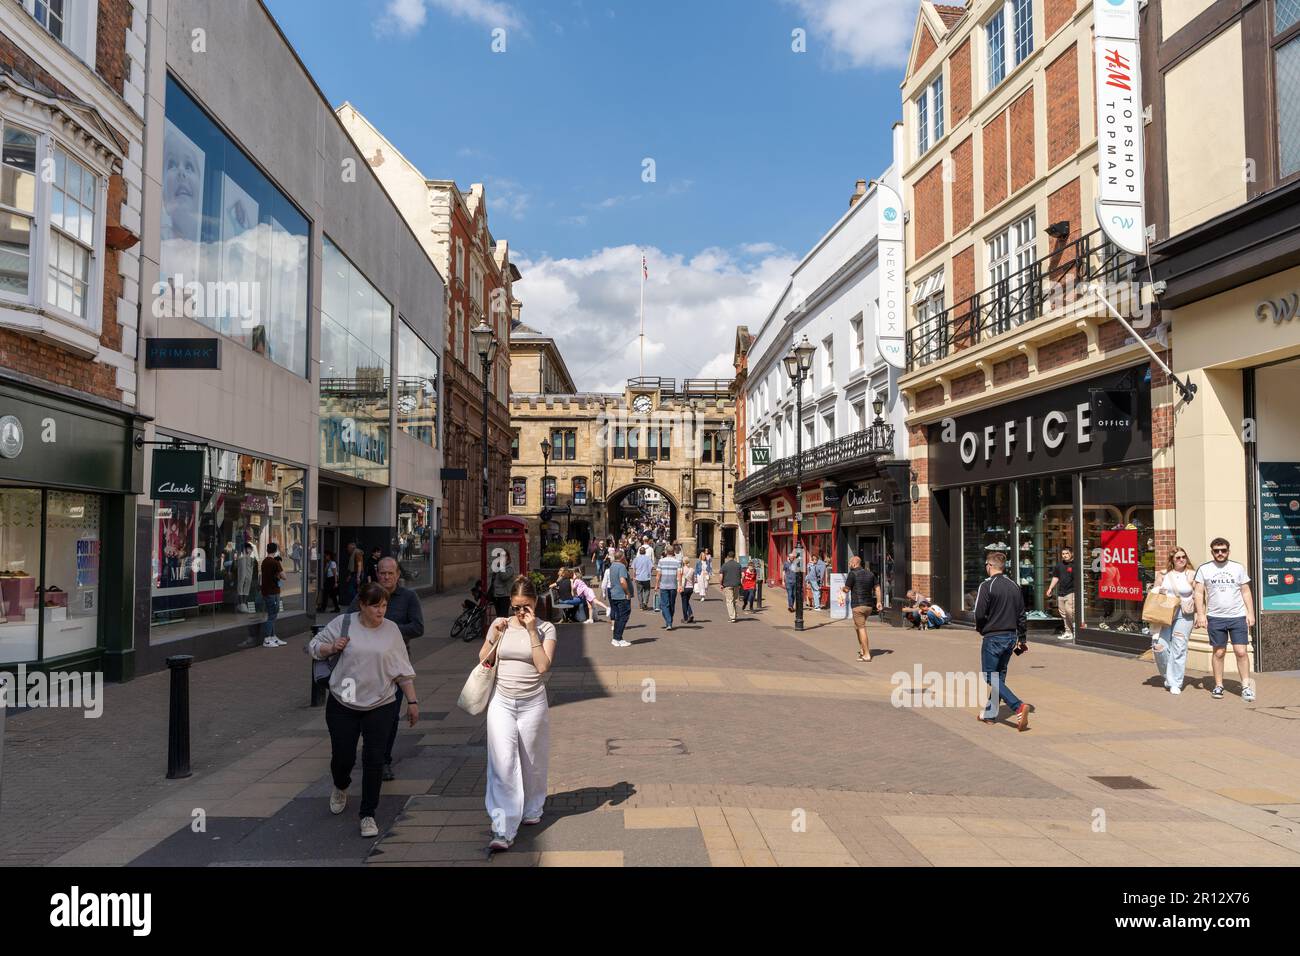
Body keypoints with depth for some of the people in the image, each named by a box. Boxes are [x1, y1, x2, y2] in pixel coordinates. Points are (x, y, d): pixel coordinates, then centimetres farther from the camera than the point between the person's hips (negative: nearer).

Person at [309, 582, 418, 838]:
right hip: (343, 704, 0)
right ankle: (341, 788, 43)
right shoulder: (343, 623, -3)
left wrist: (412, 701, 5)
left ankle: (368, 815, 12)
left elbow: (403, 671, 6)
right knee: (342, 757, 6)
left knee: (374, 760, -3)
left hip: (380, 705, 0)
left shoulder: (391, 630, 1)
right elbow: (314, 647, 5)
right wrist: (332, 648, -16)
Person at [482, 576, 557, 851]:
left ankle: (531, 810, 37)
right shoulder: (500, 624, 3)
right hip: (502, 703, 1)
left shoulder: (546, 628, -3)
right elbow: (483, 661, 9)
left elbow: (543, 666, -15)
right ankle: (503, 830, -8)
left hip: (532, 703, -1)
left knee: (531, 762, 12)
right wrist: (496, 636, -7)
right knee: (503, 764, -8)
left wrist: (532, 631, -18)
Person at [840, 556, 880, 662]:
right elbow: (877, 587, 9)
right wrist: (878, 601, 10)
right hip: (869, 605, 7)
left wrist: (842, 589, 16)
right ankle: (862, 649, 20)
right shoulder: (869, 573, 11)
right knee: (857, 626, 23)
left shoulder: (852, 574, -8)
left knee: (861, 628, -3)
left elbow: (847, 590, -6)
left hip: (858, 605, -7)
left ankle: (867, 655, -4)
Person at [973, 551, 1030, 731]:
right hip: (1011, 637, 7)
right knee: (999, 675, 17)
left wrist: (980, 629, 3)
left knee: (991, 677, -1)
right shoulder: (1014, 586, 8)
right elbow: (1021, 614, 11)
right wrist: (1021, 639, 17)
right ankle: (990, 713, 23)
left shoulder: (987, 585, -13)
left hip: (993, 638, -7)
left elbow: (979, 613, -18)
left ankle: (1019, 706, -19)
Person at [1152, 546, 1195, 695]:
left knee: (1179, 648, -4)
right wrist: (1158, 590, -4)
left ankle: (1175, 683, 5)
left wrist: (1198, 613, -6)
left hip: (1183, 615, -2)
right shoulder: (1164, 574, 11)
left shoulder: (1192, 575, 3)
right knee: (1160, 646, -6)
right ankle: (1168, 676, 18)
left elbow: (1197, 596, 3)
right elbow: (1153, 591, 17)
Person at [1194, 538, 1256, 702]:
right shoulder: (1204, 569, 4)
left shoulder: (1238, 568, 7)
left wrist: (1250, 613, 2)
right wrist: (1200, 614, -6)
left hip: (1238, 617, 0)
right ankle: (1218, 686, 14)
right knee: (1219, 653, 5)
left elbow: (1246, 592, 9)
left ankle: (1246, 686, 3)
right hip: (1215, 618, 0)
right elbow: (1199, 593, 3)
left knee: (1242, 652, -5)